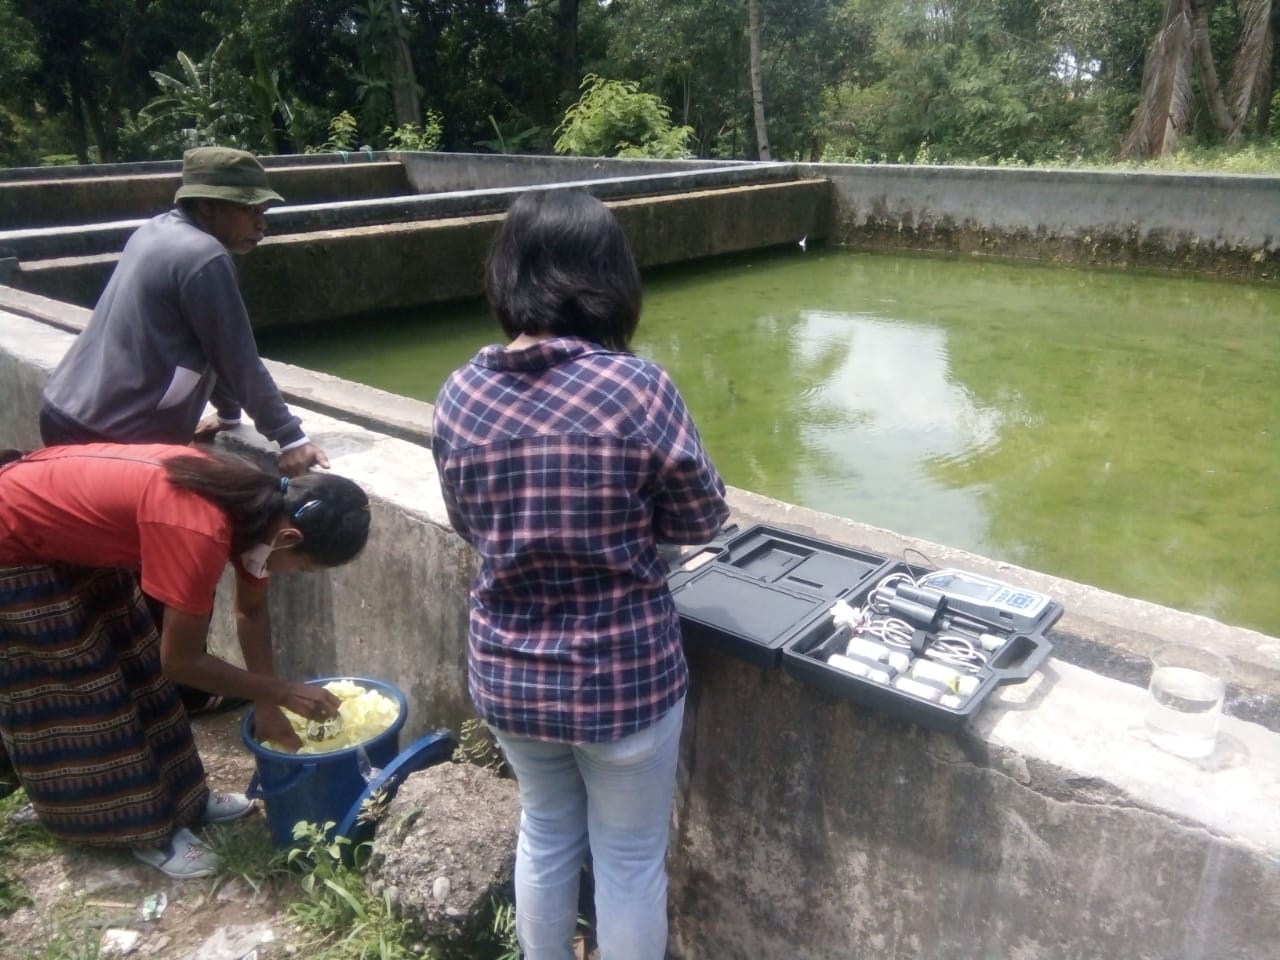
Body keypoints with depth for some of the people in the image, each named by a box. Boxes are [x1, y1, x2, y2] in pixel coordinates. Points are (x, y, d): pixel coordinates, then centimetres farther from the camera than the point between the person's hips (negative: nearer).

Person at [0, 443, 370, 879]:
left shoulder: (259, 501, -12)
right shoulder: (197, 532, -38)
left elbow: (251, 611, 2)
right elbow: (180, 661, -26)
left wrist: (266, 706, 1)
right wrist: (282, 692, -18)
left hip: (68, 529, 8)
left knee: (139, 668, 15)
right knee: (84, 689, 2)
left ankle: (180, 797, 30)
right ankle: (147, 831, 18)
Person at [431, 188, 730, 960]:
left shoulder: (460, 394, -8)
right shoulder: (637, 387, -20)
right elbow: (703, 521, -7)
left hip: (507, 671, 4)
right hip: (624, 674, -4)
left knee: (545, 835, 27)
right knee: (630, 860, 19)